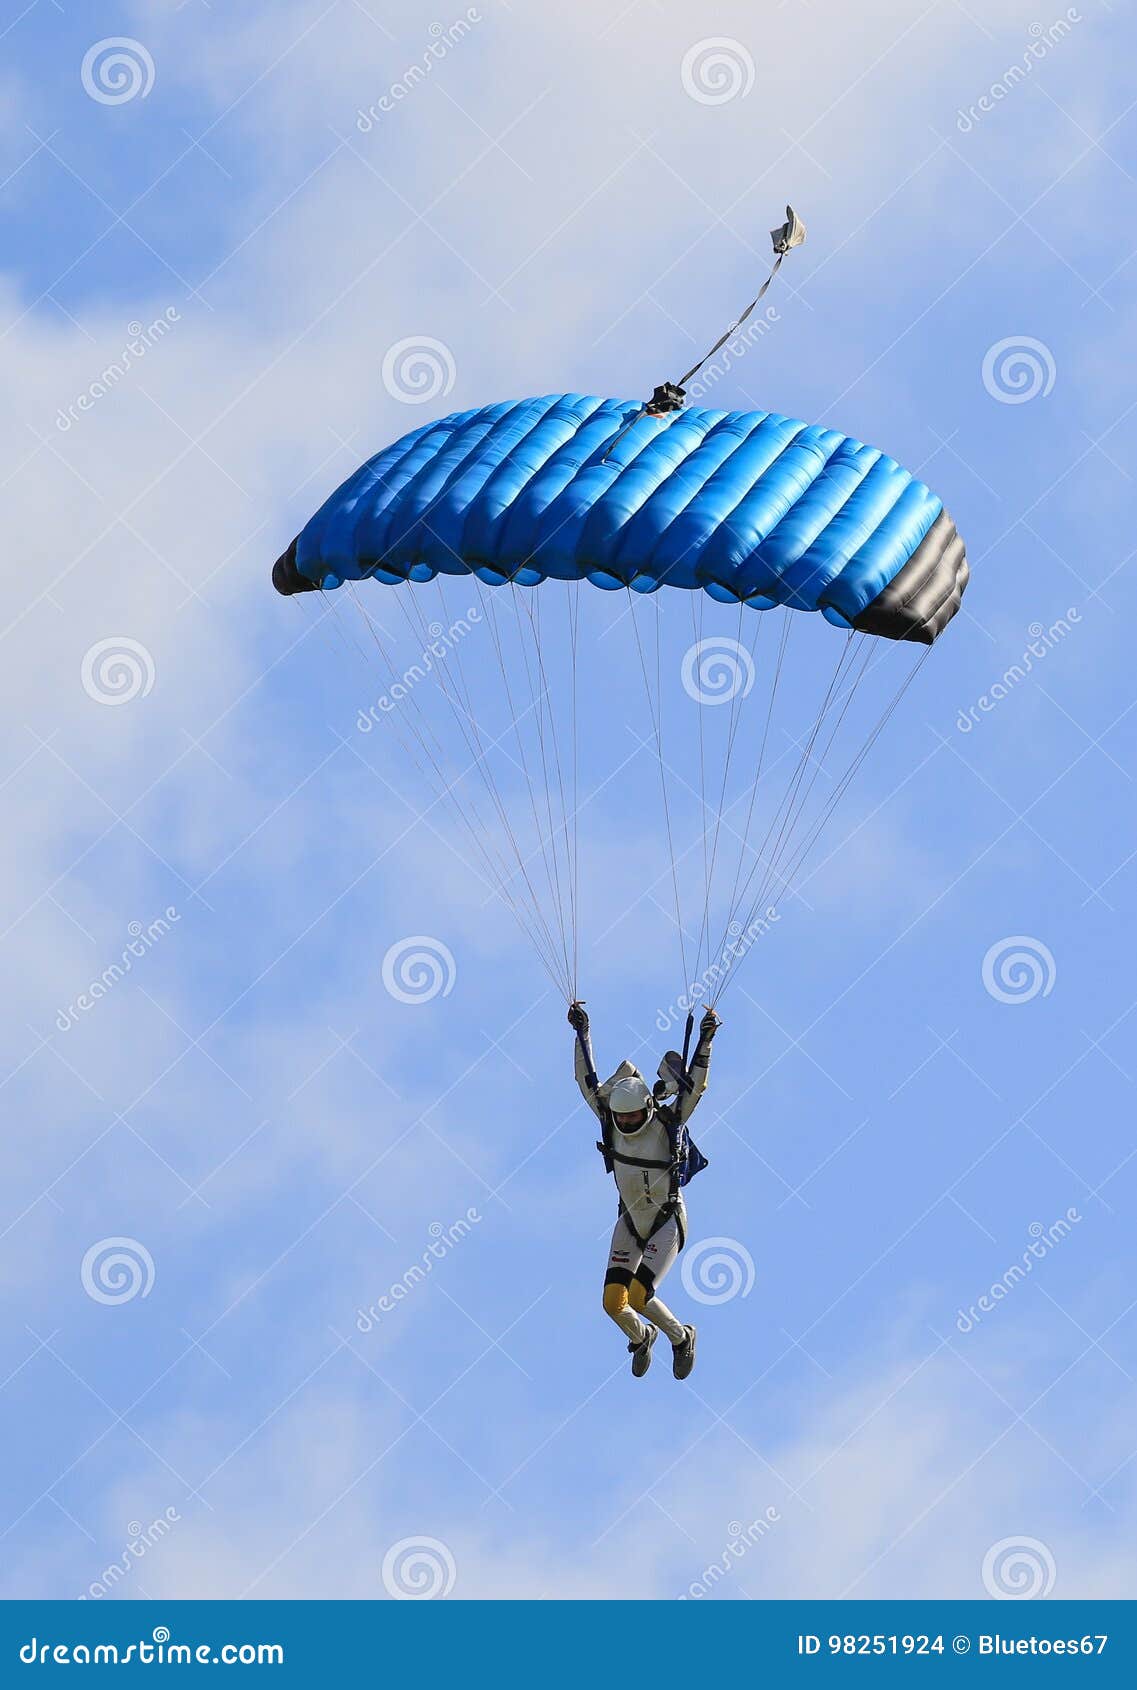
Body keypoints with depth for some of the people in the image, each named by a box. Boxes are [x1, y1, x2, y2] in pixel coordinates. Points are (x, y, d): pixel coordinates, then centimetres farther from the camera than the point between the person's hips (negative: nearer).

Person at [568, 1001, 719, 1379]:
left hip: (667, 1221, -4)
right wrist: (582, 1033, -14)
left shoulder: (667, 1121, -18)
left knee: (639, 1297, -18)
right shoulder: (611, 1120, -8)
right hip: (630, 1221, 4)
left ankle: (680, 1337, 13)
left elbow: (694, 1088, -27)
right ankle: (641, 1336, 31)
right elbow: (587, 1082, -7)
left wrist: (705, 1040, -34)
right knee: (613, 1303, -5)